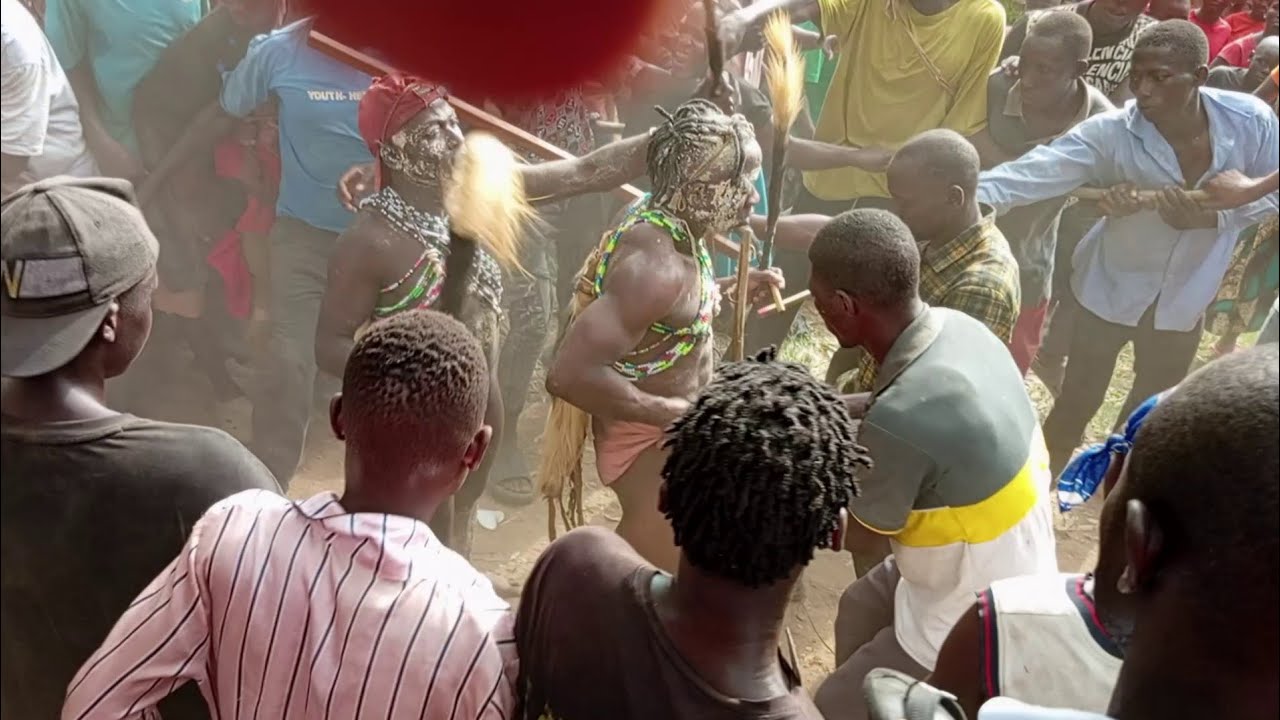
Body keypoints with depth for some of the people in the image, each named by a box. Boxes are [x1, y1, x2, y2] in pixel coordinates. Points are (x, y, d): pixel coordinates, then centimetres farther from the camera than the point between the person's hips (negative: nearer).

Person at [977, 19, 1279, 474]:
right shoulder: (1112, 133, -26)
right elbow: (1035, 173, -37)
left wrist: (1210, 216, -26)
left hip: (1184, 297, 4)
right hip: (1113, 286, -3)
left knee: (1152, 410, 23)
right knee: (1077, 402, 7)